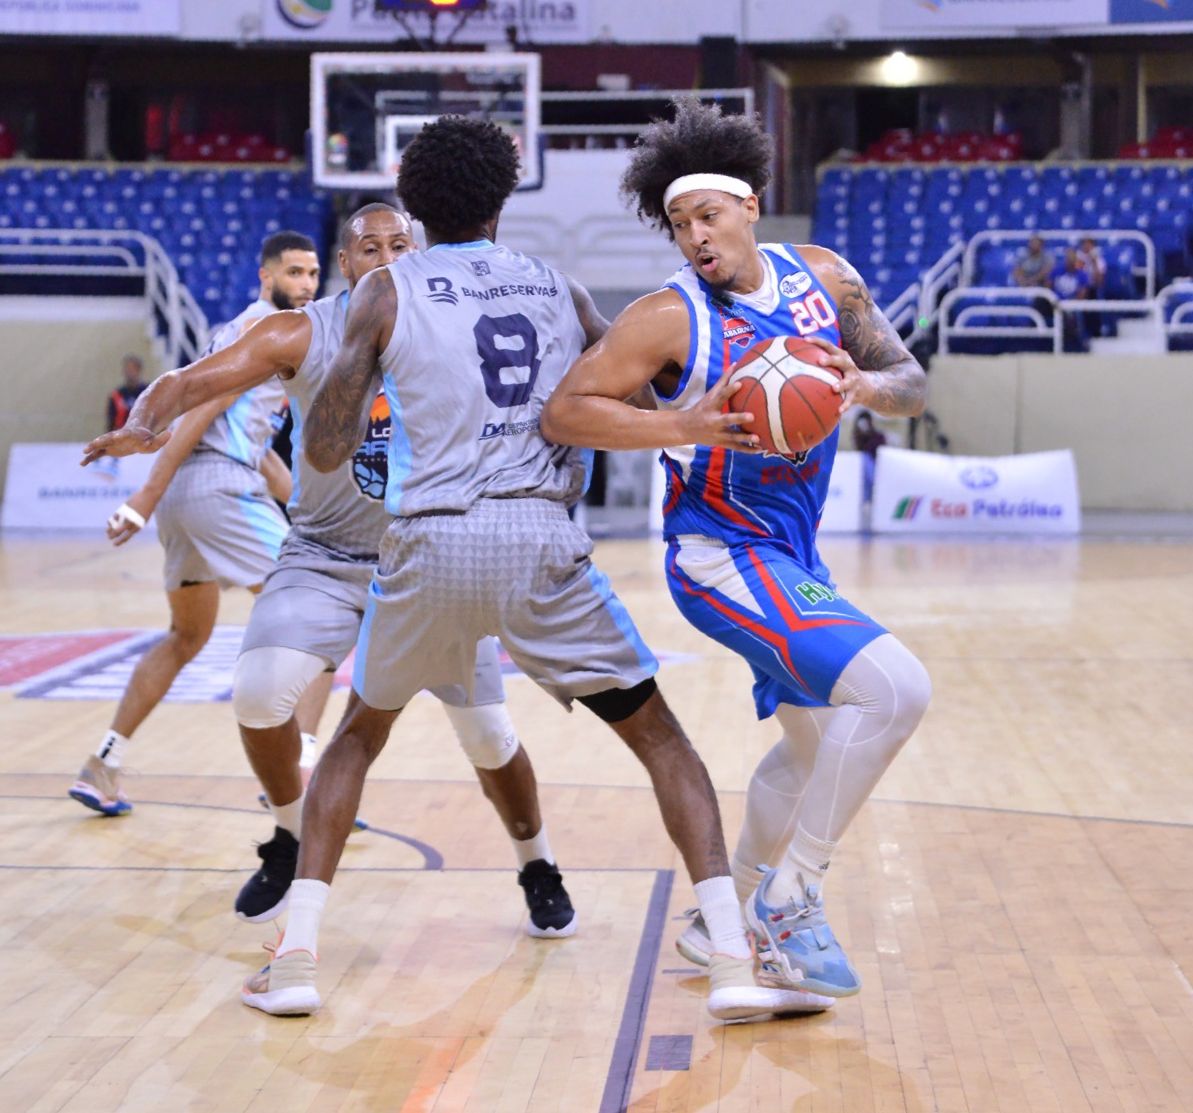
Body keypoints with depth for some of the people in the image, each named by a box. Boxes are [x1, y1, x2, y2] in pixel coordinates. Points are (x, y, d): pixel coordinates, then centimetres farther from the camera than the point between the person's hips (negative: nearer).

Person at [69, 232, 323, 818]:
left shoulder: (240, 329, 25)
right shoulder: (266, 325, -5)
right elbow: (205, 409, -15)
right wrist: (148, 496, -20)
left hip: (185, 492, 10)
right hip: (221, 486, -10)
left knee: (187, 637, 24)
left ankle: (102, 765, 24)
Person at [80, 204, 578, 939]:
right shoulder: (303, 336, -11)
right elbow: (196, 380, -21)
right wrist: (144, 425, -41)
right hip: (326, 558, 0)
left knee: (488, 731, 1)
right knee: (259, 691, -22)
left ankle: (540, 870, 28)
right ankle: (292, 837, 6)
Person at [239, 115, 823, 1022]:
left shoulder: (386, 291, 8)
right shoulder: (556, 288, 16)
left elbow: (325, 453, 3)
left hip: (429, 544, 0)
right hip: (539, 540, 0)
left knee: (360, 733, 24)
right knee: (658, 734, 12)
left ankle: (295, 959, 15)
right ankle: (736, 961, -1)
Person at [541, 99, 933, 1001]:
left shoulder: (823, 277, 1)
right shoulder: (668, 317, -15)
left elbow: (911, 385, 4)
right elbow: (564, 413, -16)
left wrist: (861, 385, -20)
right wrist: (689, 426, -28)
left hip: (793, 553, 8)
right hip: (723, 556, -8)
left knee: (815, 741, 21)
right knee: (894, 687, -24)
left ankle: (733, 918, 38)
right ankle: (791, 897, -13)